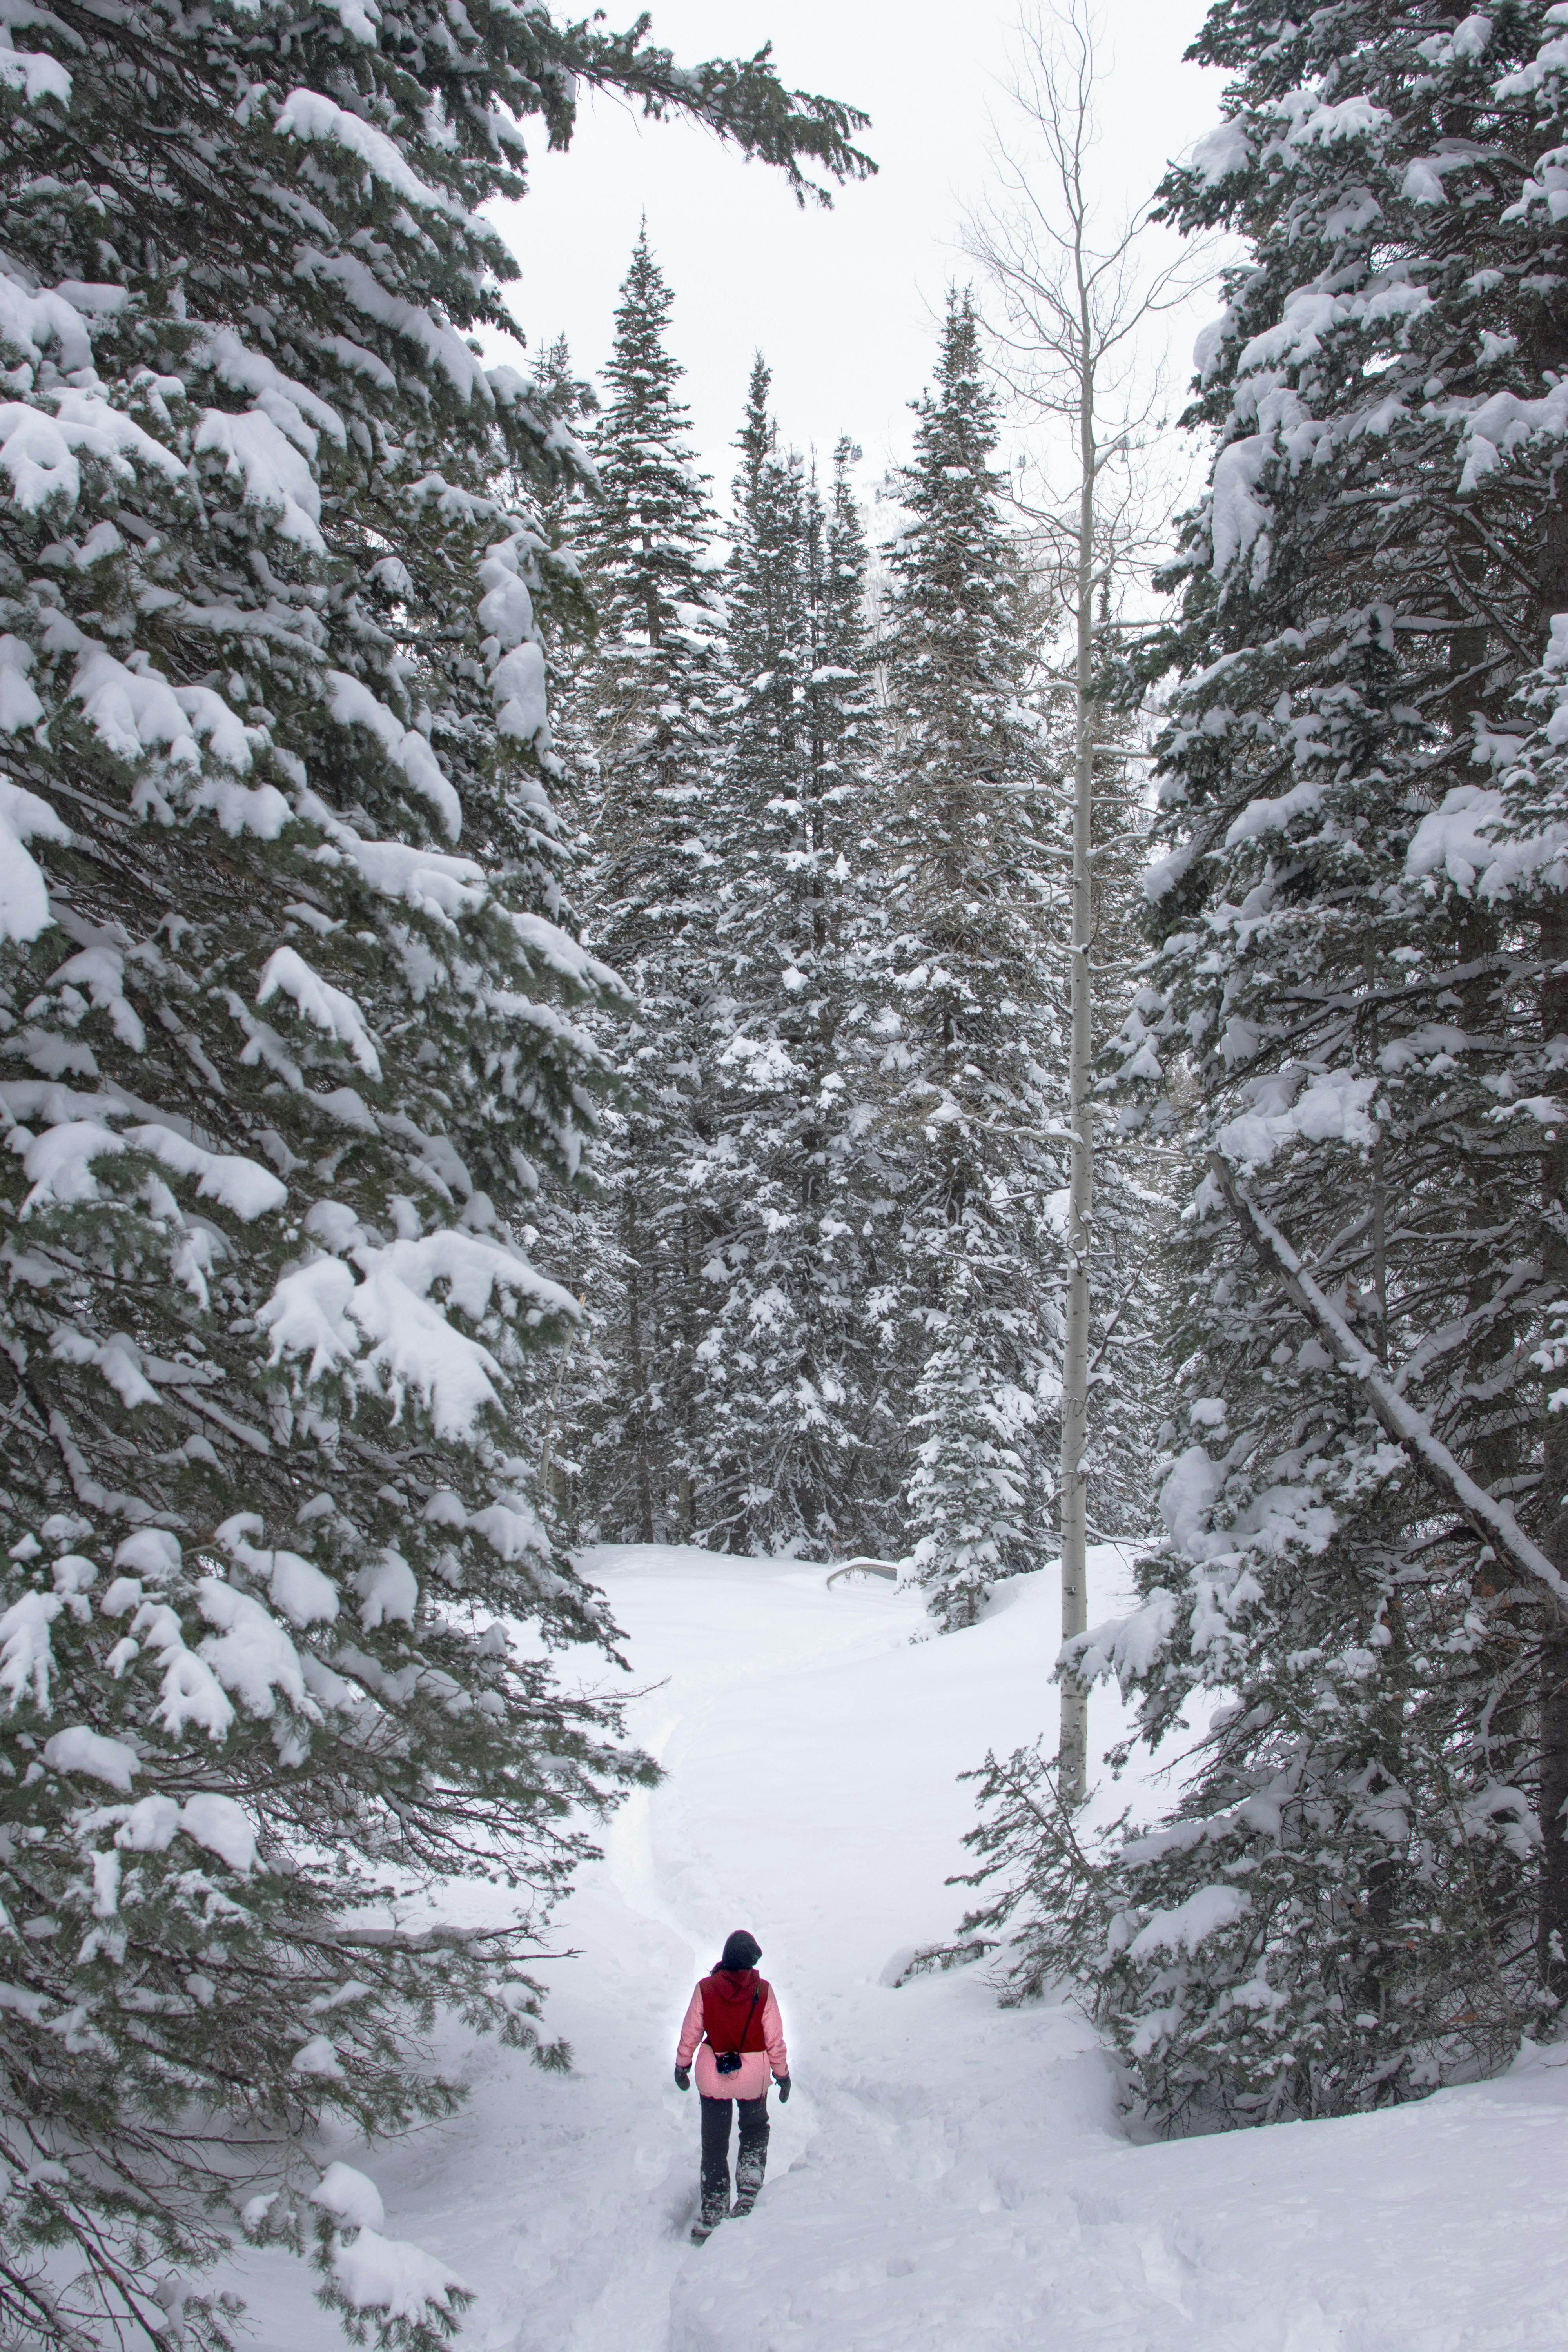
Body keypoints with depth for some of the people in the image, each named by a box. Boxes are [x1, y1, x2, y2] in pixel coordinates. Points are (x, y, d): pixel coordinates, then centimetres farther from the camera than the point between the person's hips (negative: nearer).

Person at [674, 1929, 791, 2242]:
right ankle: (748, 2195, 12)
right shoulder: (763, 1991, -13)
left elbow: (690, 2033, -2)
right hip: (753, 2077, 0)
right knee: (755, 2131, 27)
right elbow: (775, 2039, -7)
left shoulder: (706, 1989, -11)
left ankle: (711, 2217, 12)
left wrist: (682, 2066, 13)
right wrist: (782, 2075, 6)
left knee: (714, 2145, 12)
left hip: (713, 2076, 0)